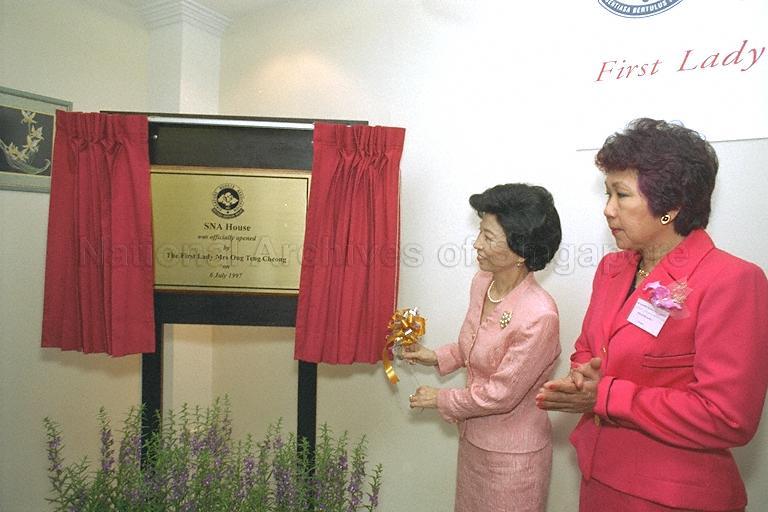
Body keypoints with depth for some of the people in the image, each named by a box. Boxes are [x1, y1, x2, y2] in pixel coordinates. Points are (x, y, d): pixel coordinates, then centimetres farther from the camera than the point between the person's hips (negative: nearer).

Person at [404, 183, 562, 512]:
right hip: (472, 436, 7)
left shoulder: (539, 316, -31)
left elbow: (500, 395, -23)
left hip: (512, 454, -7)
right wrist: (437, 357, 0)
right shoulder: (481, 282, -7)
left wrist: (440, 400, -11)